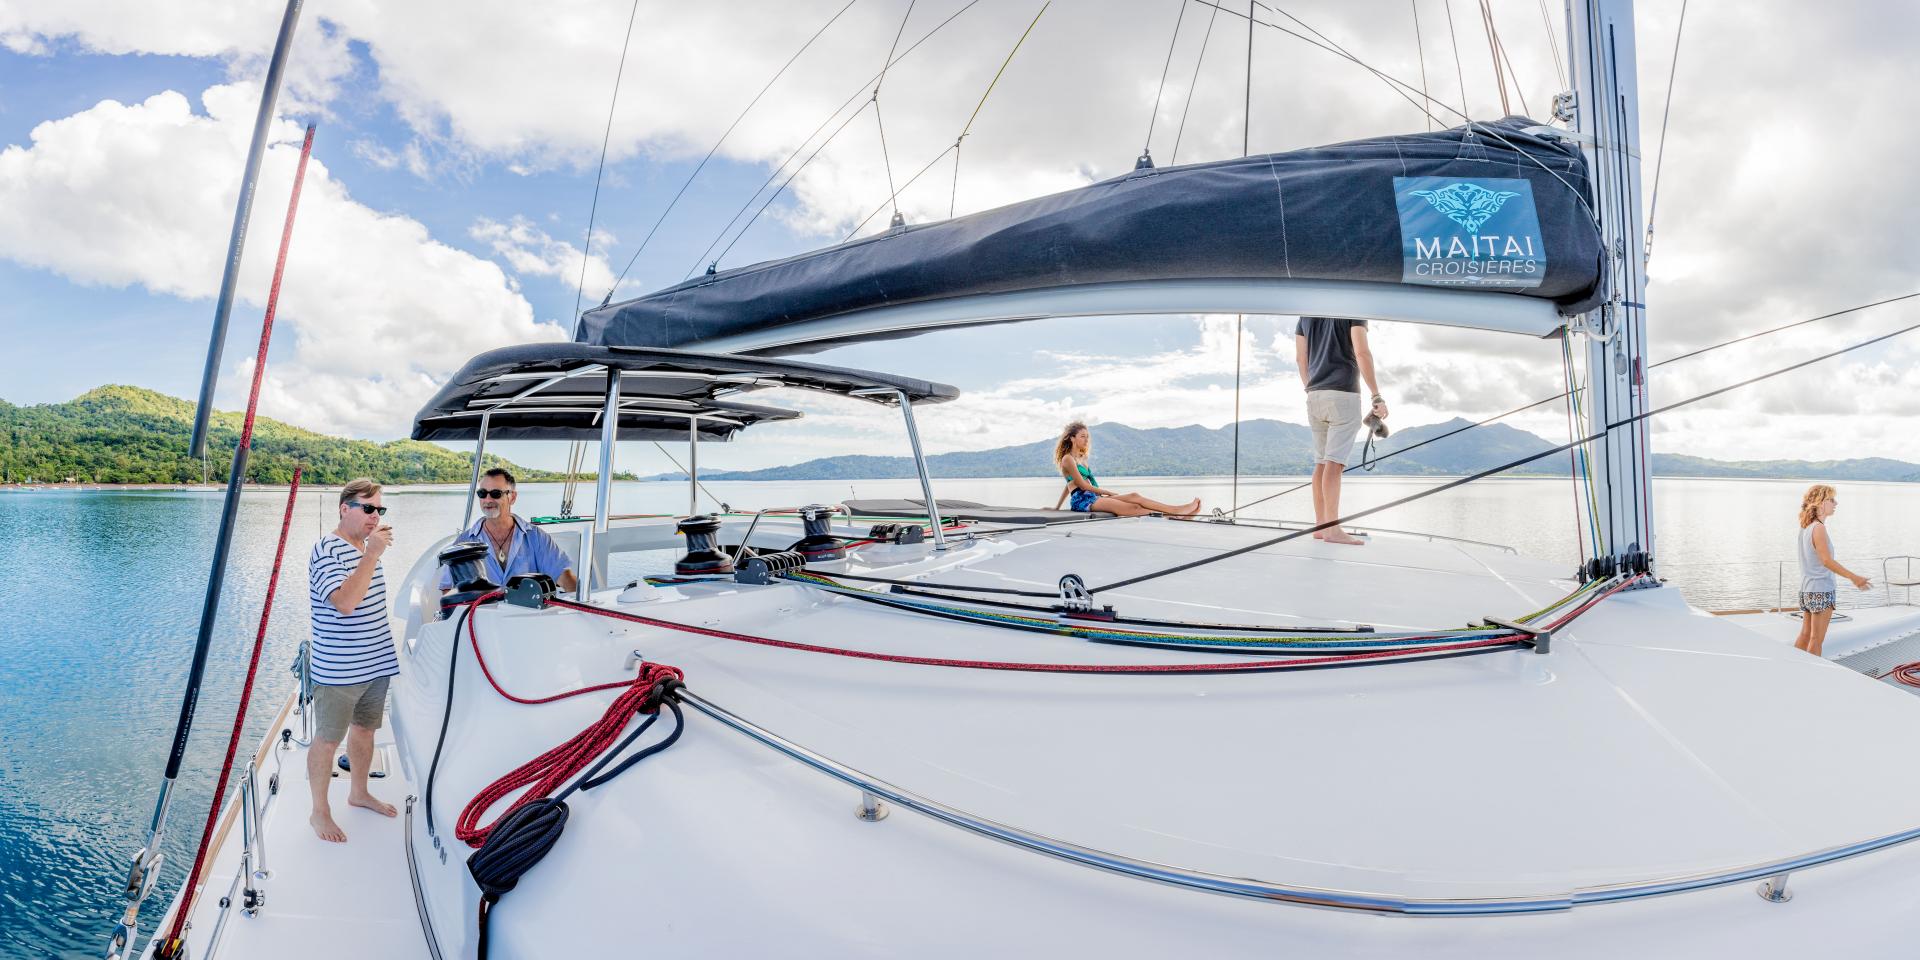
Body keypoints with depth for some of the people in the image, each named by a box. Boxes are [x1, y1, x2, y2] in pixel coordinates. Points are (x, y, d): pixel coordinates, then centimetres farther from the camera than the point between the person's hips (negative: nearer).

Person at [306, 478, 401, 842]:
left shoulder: (366, 548, 11)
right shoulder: (326, 551, -17)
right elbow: (345, 603, -30)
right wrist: (372, 555, -32)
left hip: (376, 663, 8)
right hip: (338, 671, -8)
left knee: (365, 729, 20)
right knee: (327, 740, 5)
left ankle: (359, 793, 37)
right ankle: (319, 812, 19)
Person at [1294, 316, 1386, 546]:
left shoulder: (1307, 314, 13)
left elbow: (1300, 359, 15)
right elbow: (1362, 352, -14)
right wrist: (1377, 396, -12)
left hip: (1315, 395, 6)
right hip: (1343, 394, -6)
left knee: (1321, 462, 8)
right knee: (1335, 462, -11)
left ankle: (1320, 525, 10)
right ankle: (1332, 528, -14)